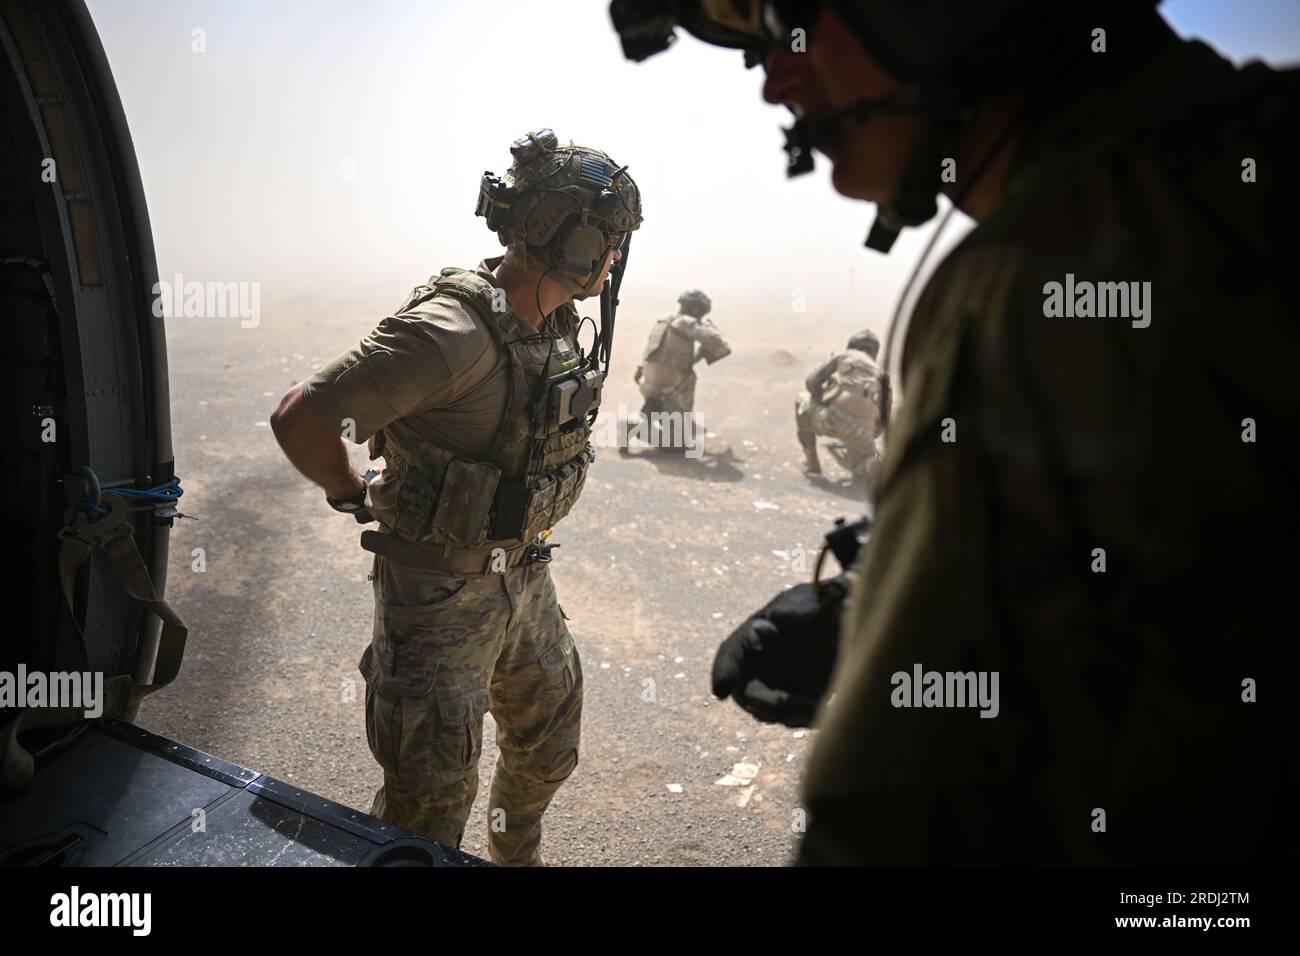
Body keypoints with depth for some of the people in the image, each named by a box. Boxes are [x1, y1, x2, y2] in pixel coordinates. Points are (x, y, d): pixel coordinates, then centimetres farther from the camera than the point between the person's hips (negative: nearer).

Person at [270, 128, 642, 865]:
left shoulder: (556, 321, -1)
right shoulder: (453, 331, -29)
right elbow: (300, 419, -28)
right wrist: (356, 497, -11)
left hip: (524, 576, 8)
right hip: (443, 593, -8)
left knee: (550, 746, 25)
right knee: (433, 803, 3)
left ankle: (518, 855, 52)